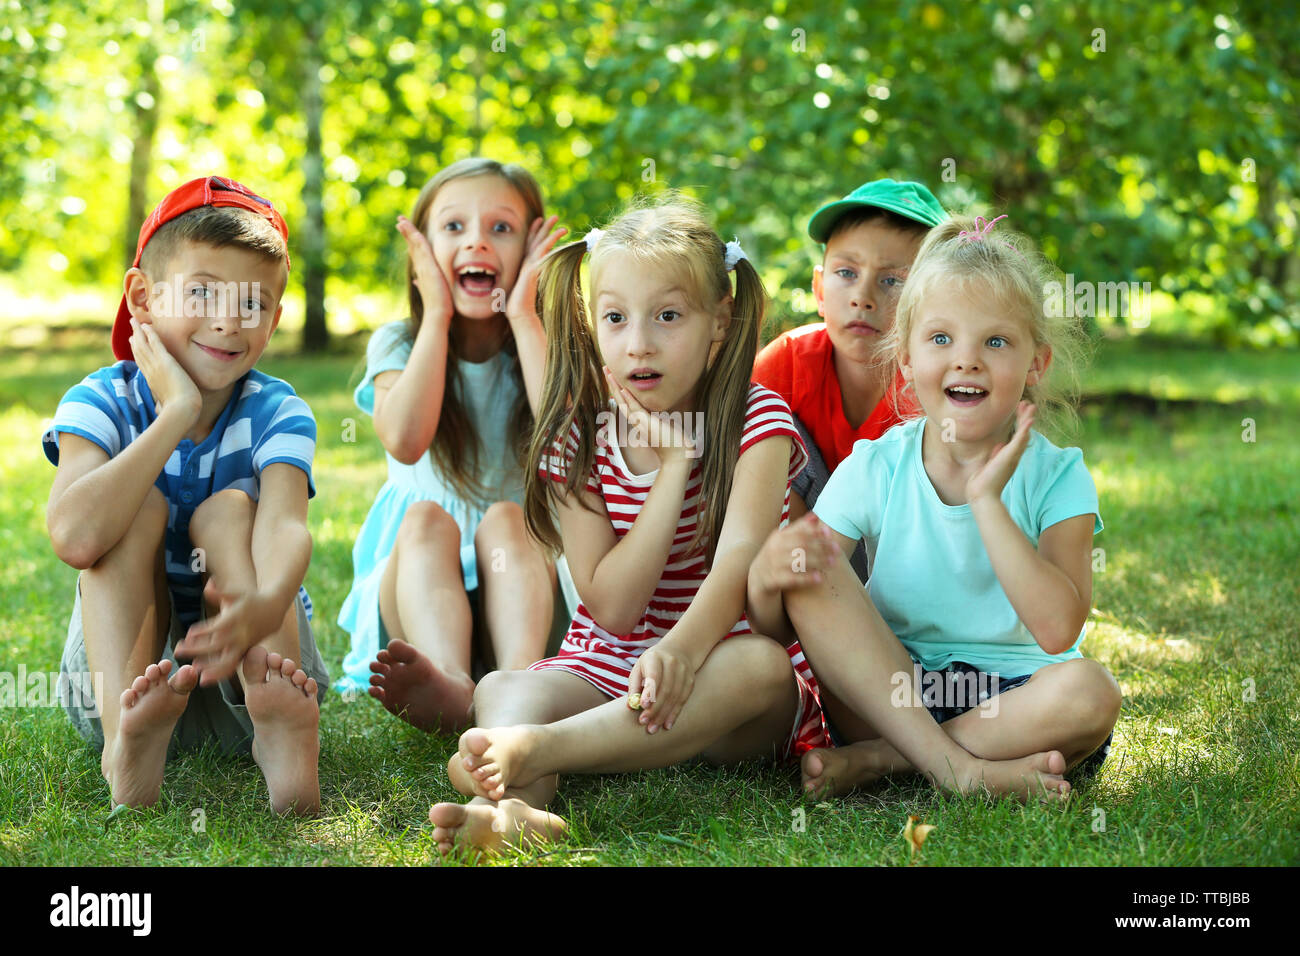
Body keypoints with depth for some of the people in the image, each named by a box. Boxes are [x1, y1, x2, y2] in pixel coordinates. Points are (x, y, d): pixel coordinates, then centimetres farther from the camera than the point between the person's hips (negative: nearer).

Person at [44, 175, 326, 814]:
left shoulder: (277, 414, -9)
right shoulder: (99, 402, -10)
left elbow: (286, 526, -32)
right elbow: (75, 537, -31)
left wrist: (265, 607, -56)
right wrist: (178, 412, -28)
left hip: (242, 677, 0)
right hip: (126, 666, 0)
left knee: (229, 508, -22)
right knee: (142, 508, -21)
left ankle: (278, 729, -43)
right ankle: (126, 734, -43)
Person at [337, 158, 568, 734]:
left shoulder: (541, 342, 3)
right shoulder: (398, 345, 3)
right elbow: (405, 441, -21)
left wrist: (523, 316, -16)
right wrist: (438, 316, -15)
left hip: (519, 571, 0)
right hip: (416, 579, 0)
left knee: (505, 516, -29)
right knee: (427, 518, -30)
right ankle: (452, 688, -58)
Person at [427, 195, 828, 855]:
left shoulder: (755, 421, -5)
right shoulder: (580, 440, 1)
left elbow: (738, 560, -23)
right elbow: (612, 608, -8)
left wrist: (682, 648, -46)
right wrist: (673, 468, -15)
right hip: (606, 668, 2)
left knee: (760, 665, -36)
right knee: (502, 689, -25)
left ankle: (532, 748, -46)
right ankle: (515, 807, -58)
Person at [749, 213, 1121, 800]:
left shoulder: (1057, 477, -5)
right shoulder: (873, 469, -3)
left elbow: (1058, 630, -21)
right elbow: (773, 626, -8)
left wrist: (987, 499, -22)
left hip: (1013, 694, 0)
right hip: (887, 690, 1)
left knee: (1090, 693, -32)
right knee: (814, 576, -22)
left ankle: (877, 759, -20)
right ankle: (952, 766, -28)